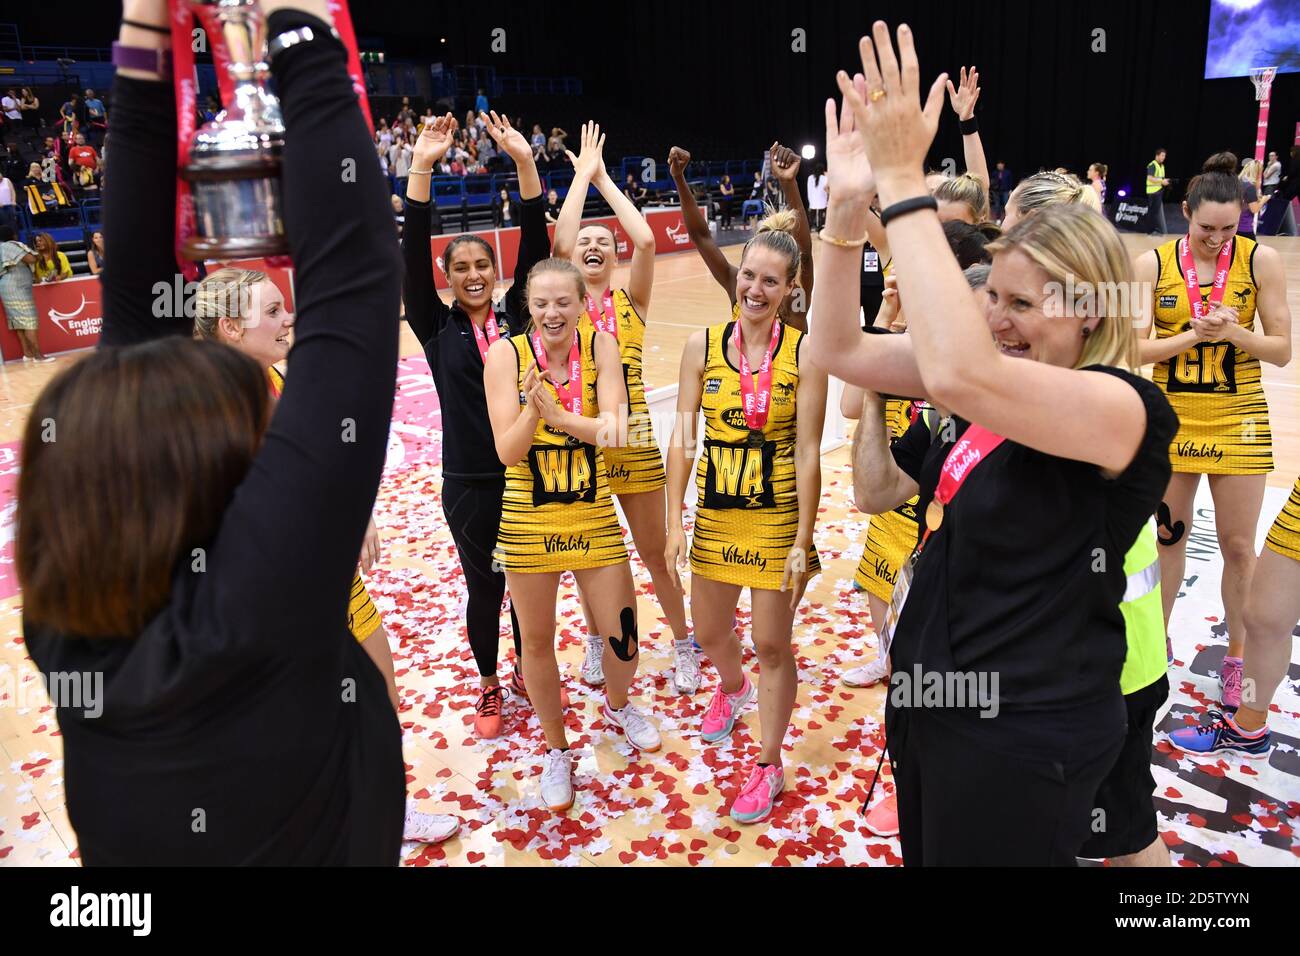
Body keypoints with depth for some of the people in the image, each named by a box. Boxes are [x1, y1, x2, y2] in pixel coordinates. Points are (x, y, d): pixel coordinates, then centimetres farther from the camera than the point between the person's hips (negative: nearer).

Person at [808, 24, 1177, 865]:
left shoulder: (1129, 408, -21)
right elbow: (838, 349, -1)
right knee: (925, 855, 25)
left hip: (1021, 734, -8)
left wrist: (903, 186, -35)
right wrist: (849, 205, -13)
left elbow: (958, 375, -41)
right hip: (929, 695, 8)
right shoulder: (1001, 380, 2)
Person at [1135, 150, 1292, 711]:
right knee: (1168, 536, 12)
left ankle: (1236, 657, 24)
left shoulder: (1261, 261, -6)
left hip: (1238, 420, 0)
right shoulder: (1153, 264, -6)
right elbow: (1137, 348, -10)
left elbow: (1282, 350, -5)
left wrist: (1234, 332, -22)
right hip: (1172, 416, 1)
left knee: (1238, 546, 6)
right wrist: (1194, 335, -24)